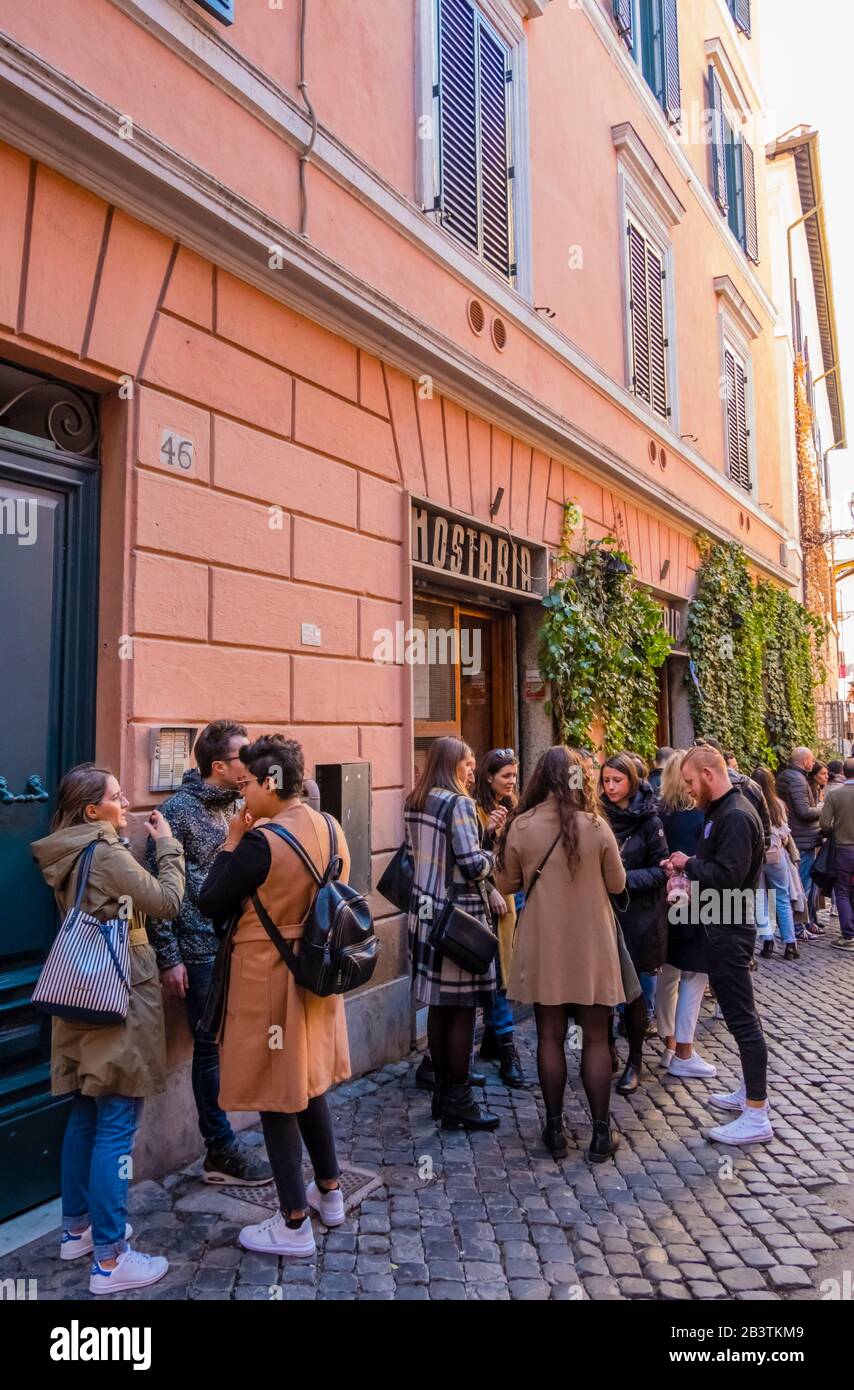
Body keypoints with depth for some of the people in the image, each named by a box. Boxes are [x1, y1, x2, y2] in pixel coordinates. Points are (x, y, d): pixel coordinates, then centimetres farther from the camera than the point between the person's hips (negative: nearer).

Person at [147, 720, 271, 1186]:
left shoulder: (235, 806, 9)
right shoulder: (179, 809, -12)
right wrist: (169, 958, -12)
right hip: (202, 951, -6)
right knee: (211, 1047, 4)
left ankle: (220, 1147, 27)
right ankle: (222, 1150, 19)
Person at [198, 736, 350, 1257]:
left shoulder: (262, 842, -23)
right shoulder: (330, 829, -1)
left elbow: (210, 904, -15)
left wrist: (231, 842, -8)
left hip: (268, 978, -8)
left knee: (277, 1096, 7)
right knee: (309, 1081, 23)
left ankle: (294, 1224, 21)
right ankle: (329, 1191, 39)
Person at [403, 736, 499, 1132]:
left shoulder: (413, 803, 8)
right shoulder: (459, 804, -16)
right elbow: (474, 865, -19)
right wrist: (493, 855, 1)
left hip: (425, 911, 8)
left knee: (439, 1005, 15)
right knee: (462, 1008, 3)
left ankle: (441, 1091, 26)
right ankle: (458, 1102, 12)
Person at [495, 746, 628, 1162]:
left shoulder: (521, 827, -11)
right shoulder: (596, 826, -13)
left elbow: (506, 883, 1)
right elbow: (617, 883, -1)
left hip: (543, 947, 1)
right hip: (591, 945, 0)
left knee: (550, 1037, 12)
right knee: (595, 1038, 11)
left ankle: (555, 1129, 22)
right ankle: (601, 1132, 19)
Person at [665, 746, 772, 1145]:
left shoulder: (736, 817, -20)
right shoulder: (721, 812, 11)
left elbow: (727, 876, -26)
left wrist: (689, 864, -13)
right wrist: (690, 872, 1)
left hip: (731, 929, -11)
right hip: (723, 927, 11)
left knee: (742, 1018, -3)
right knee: (739, 1013, 19)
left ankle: (757, 1117, 6)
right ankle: (750, 1092, 33)